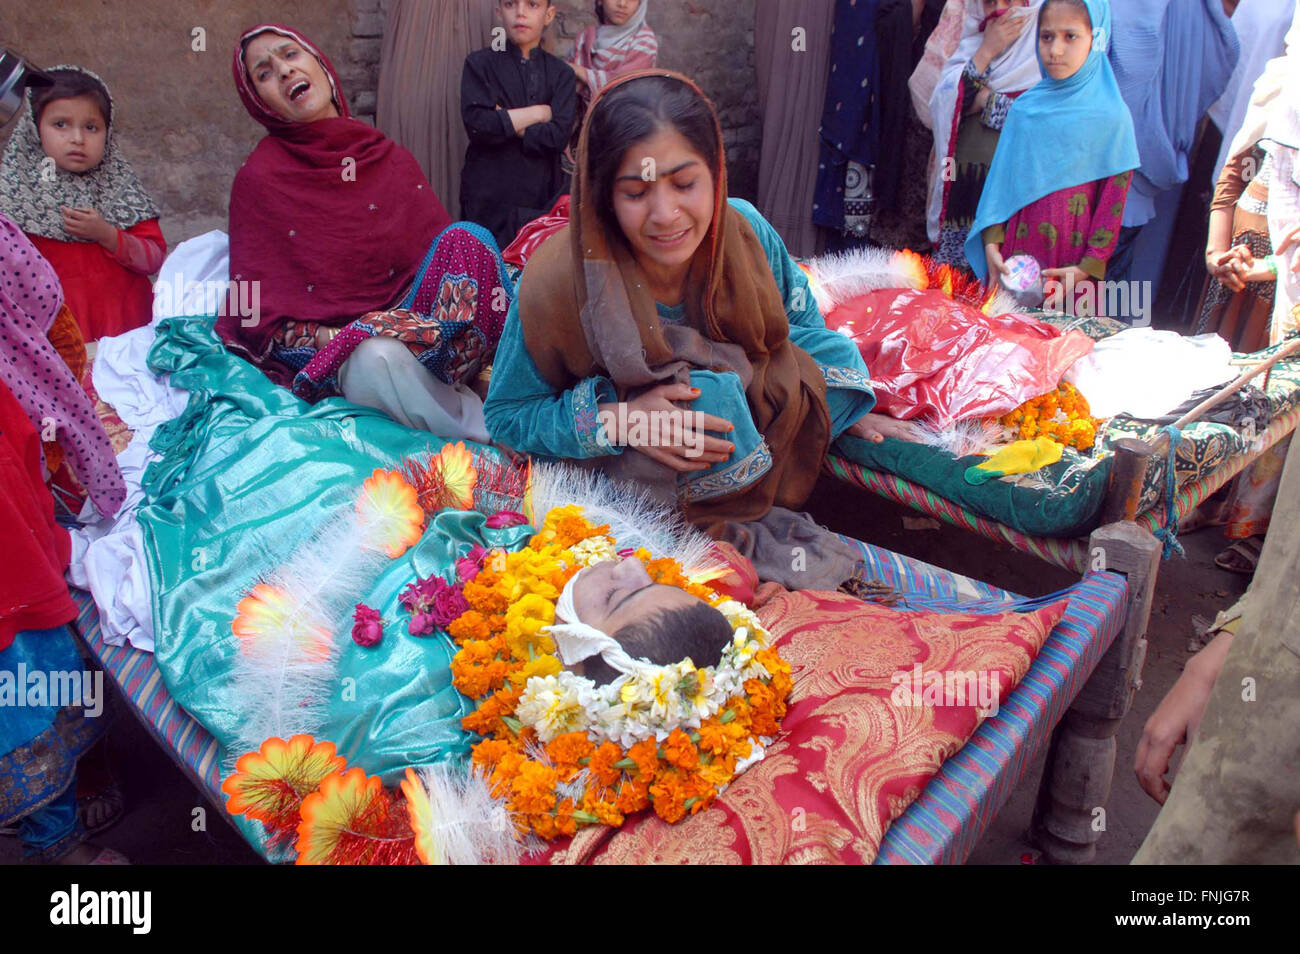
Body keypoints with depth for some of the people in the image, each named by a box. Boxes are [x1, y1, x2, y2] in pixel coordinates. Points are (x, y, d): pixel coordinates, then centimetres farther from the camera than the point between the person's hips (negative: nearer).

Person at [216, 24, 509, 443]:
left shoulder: (389, 157, 10)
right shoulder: (259, 179, 0)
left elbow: (438, 248, 12)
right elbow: (258, 314, -2)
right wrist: (335, 340, -17)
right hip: (331, 346, -4)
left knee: (467, 238, -20)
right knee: (379, 357, -39)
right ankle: (485, 430, -19)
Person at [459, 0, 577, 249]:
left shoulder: (561, 73, 8)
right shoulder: (480, 63, 5)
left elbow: (559, 135, -6)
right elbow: (476, 124, -11)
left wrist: (504, 123, -8)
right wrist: (539, 112, -5)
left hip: (542, 194, 1)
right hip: (489, 195, -1)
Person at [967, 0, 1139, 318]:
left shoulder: (1111, 115, -5)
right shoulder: (1025, 108, 4)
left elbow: (1113, 202, -4)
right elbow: (1001, 181, 6)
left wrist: (1088, 268, -8)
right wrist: (992, 244, -3)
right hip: (1014, 256, 3)